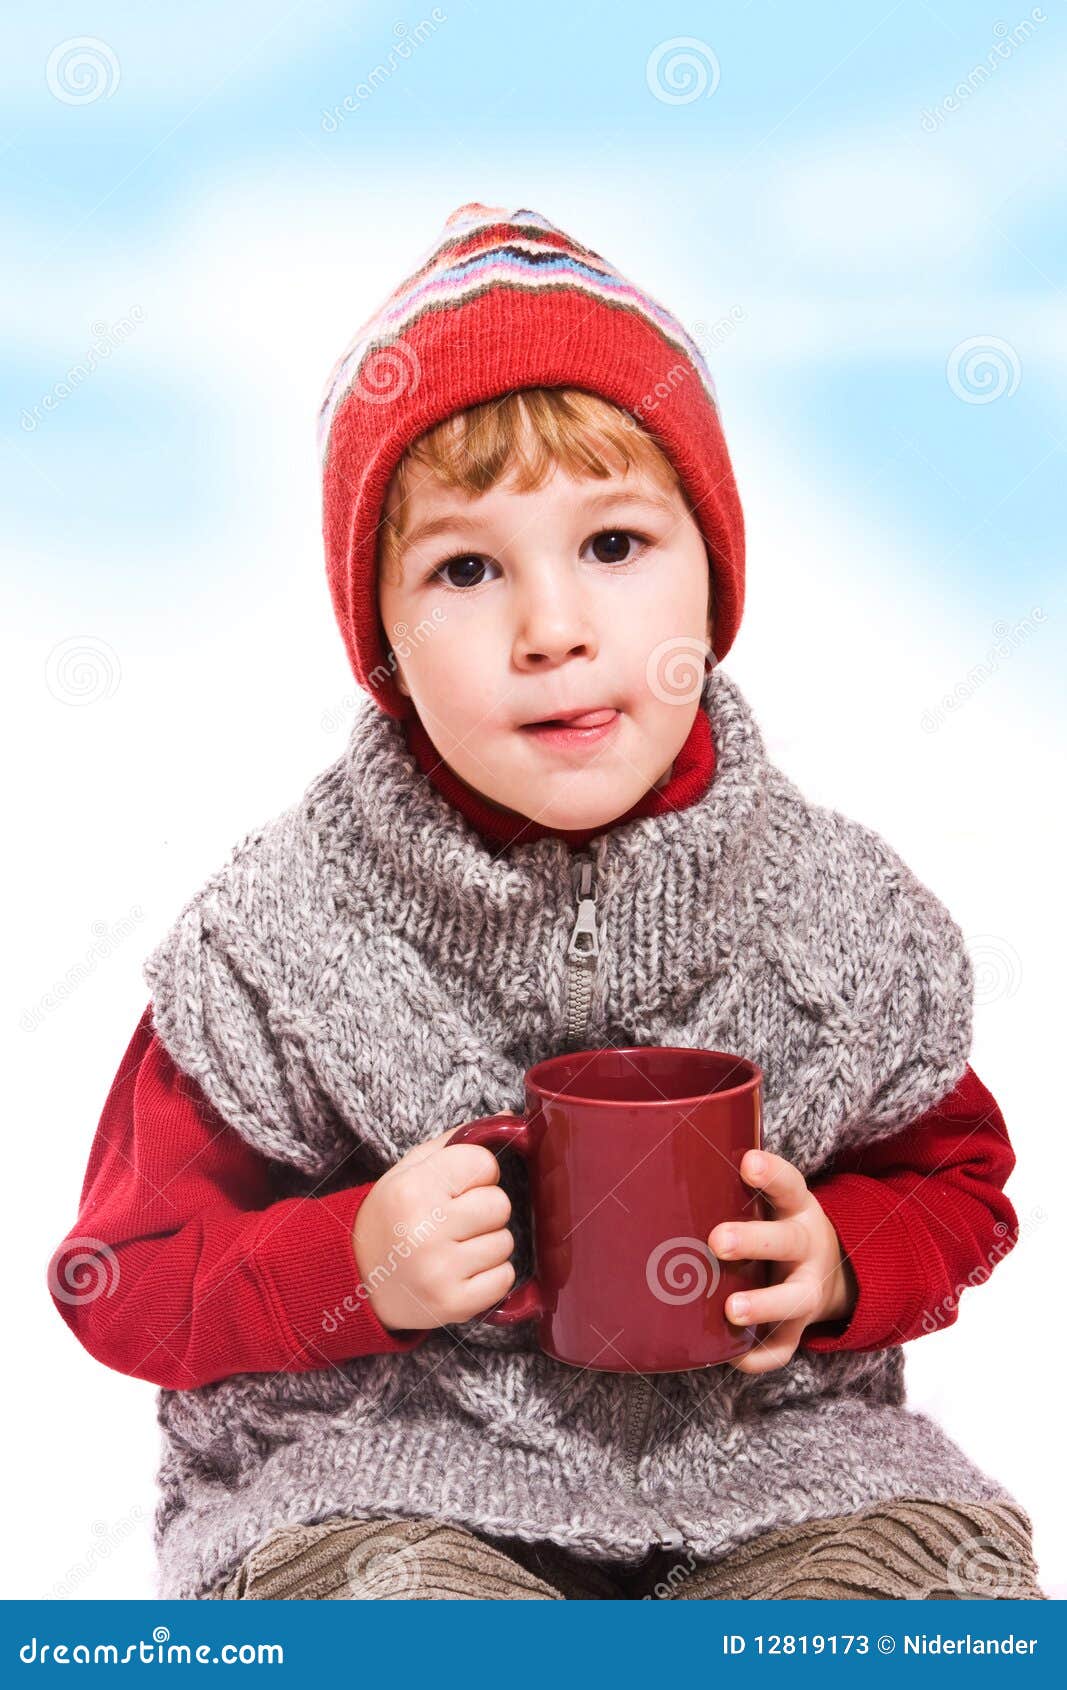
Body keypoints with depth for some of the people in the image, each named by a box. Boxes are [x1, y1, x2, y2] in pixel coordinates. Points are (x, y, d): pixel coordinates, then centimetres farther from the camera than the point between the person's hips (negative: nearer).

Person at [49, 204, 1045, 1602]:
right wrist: (357, 1265, -19)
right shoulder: (273, 953, -10)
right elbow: (126, 1281, -2)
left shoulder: (847, 920, -4)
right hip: (380, 1476, -2)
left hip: (758, 1462, 3)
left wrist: (835, 1264, -10)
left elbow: (956, 1185, 12)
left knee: (956, 1558, -19)